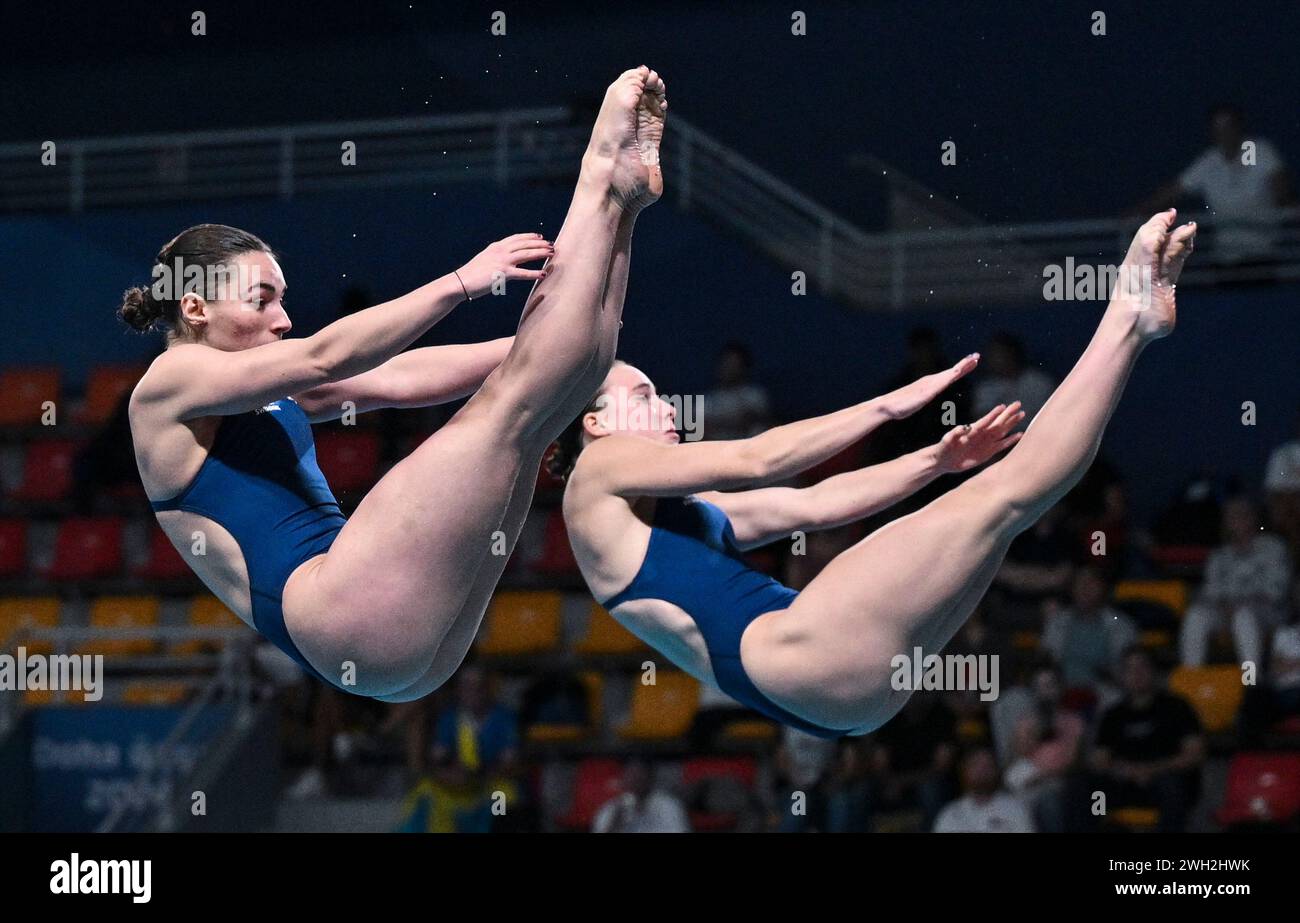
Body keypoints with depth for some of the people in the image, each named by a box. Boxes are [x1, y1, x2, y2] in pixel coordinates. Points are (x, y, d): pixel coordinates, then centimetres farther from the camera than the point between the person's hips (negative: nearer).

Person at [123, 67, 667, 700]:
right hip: (339, 620, -8)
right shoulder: (169, 384, 2)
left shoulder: (267, 394, 27)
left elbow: (399, 380, 21)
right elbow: (325, 358, -9)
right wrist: (460, 283, -13)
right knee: (509, 400, -11)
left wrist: (540, 342, 12)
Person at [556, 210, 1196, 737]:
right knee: (1004, 495, -10)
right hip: (785, 656, -9)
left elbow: (814, 504, 26)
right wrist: (890, 404, -1)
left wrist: (938, 459, 16)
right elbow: (756, 461, -1)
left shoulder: (683, 506, 32)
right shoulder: (600, 471, 7)